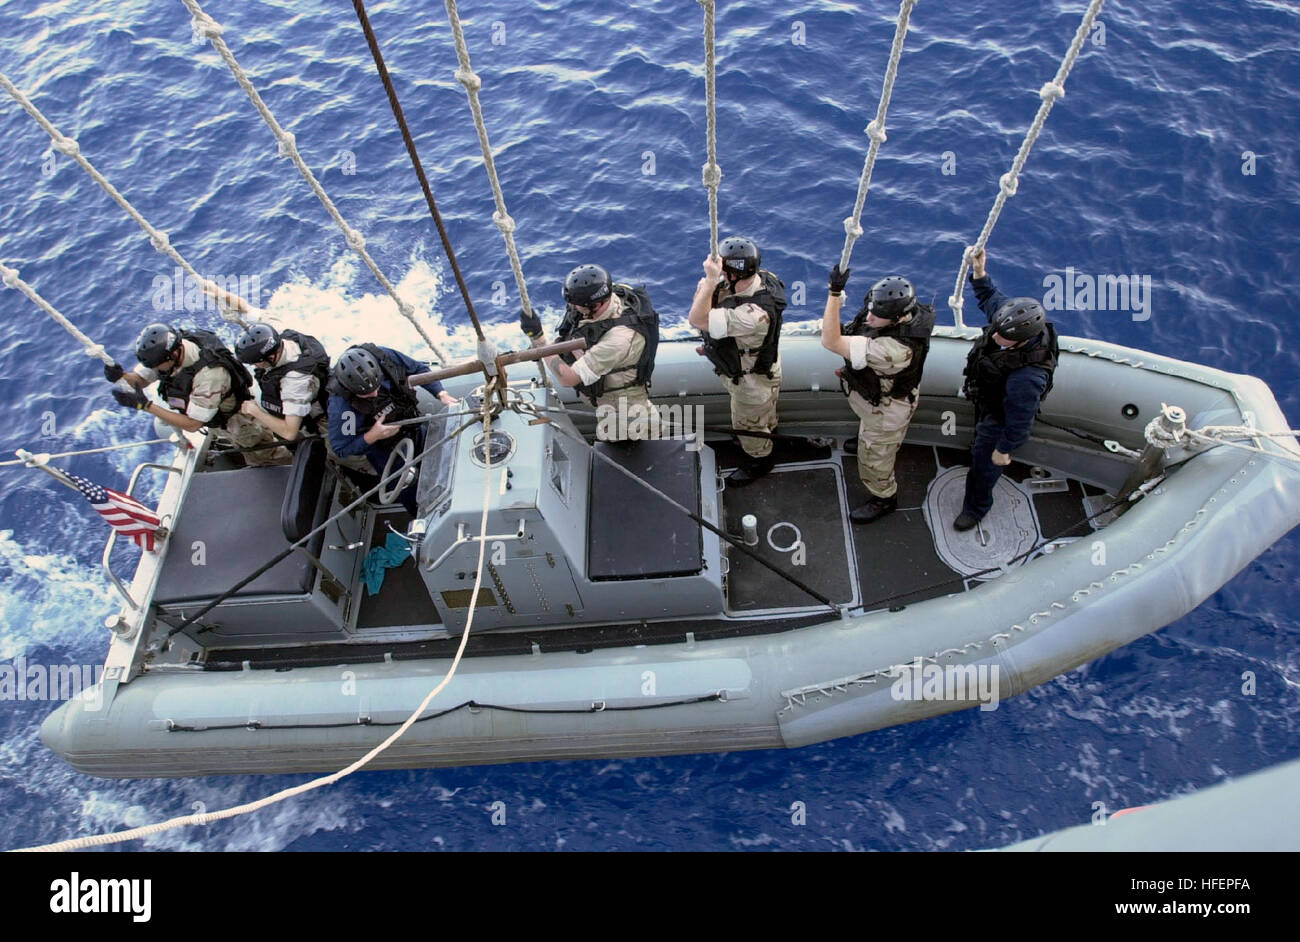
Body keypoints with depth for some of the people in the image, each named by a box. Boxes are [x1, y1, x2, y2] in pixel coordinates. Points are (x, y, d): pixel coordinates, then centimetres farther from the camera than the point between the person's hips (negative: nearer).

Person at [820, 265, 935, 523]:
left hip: (886, 408, -8)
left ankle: (884, 499, 44)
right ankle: (866, 440, 74)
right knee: (868, 428, 40)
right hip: (875, 391, 8)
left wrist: (834, 293, -52)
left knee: (874, 457, 17)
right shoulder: (899, 311, -22)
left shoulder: (896, 349, -49)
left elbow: (831, 342, -50)